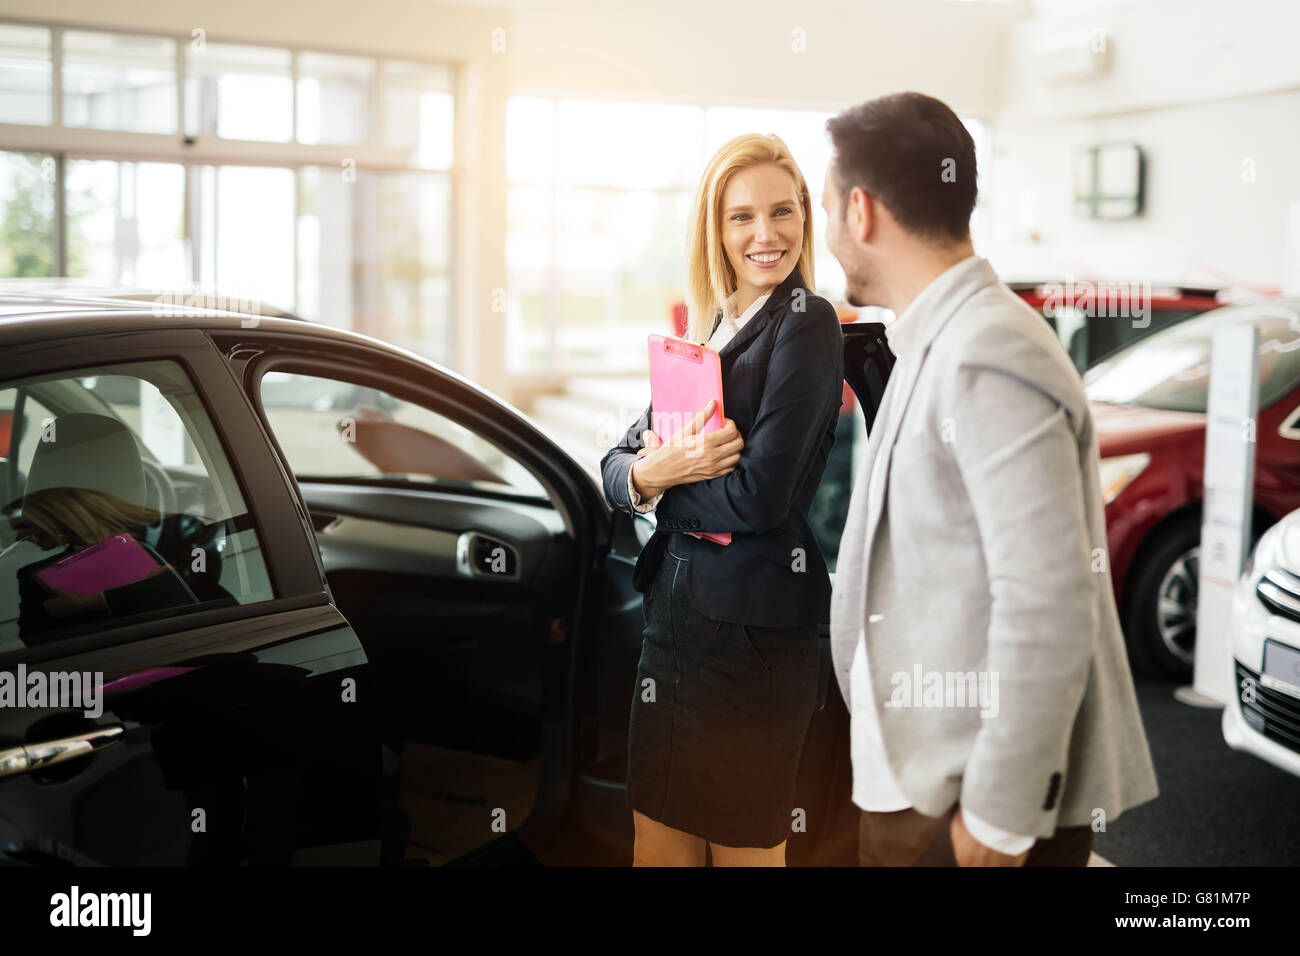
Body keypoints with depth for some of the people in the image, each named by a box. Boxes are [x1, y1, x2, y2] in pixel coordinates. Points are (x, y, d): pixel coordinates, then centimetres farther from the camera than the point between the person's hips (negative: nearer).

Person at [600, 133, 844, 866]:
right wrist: (651, 472, -14)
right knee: (659, 844, 14)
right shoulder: (709, 329, 12)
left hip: (754, 630, -7)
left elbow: (761, 497, -19)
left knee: (744, 845, 9)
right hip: (675, 613, 7)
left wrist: (662, 476, -4)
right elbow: (618, 468, 9)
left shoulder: (807, 324, -10)